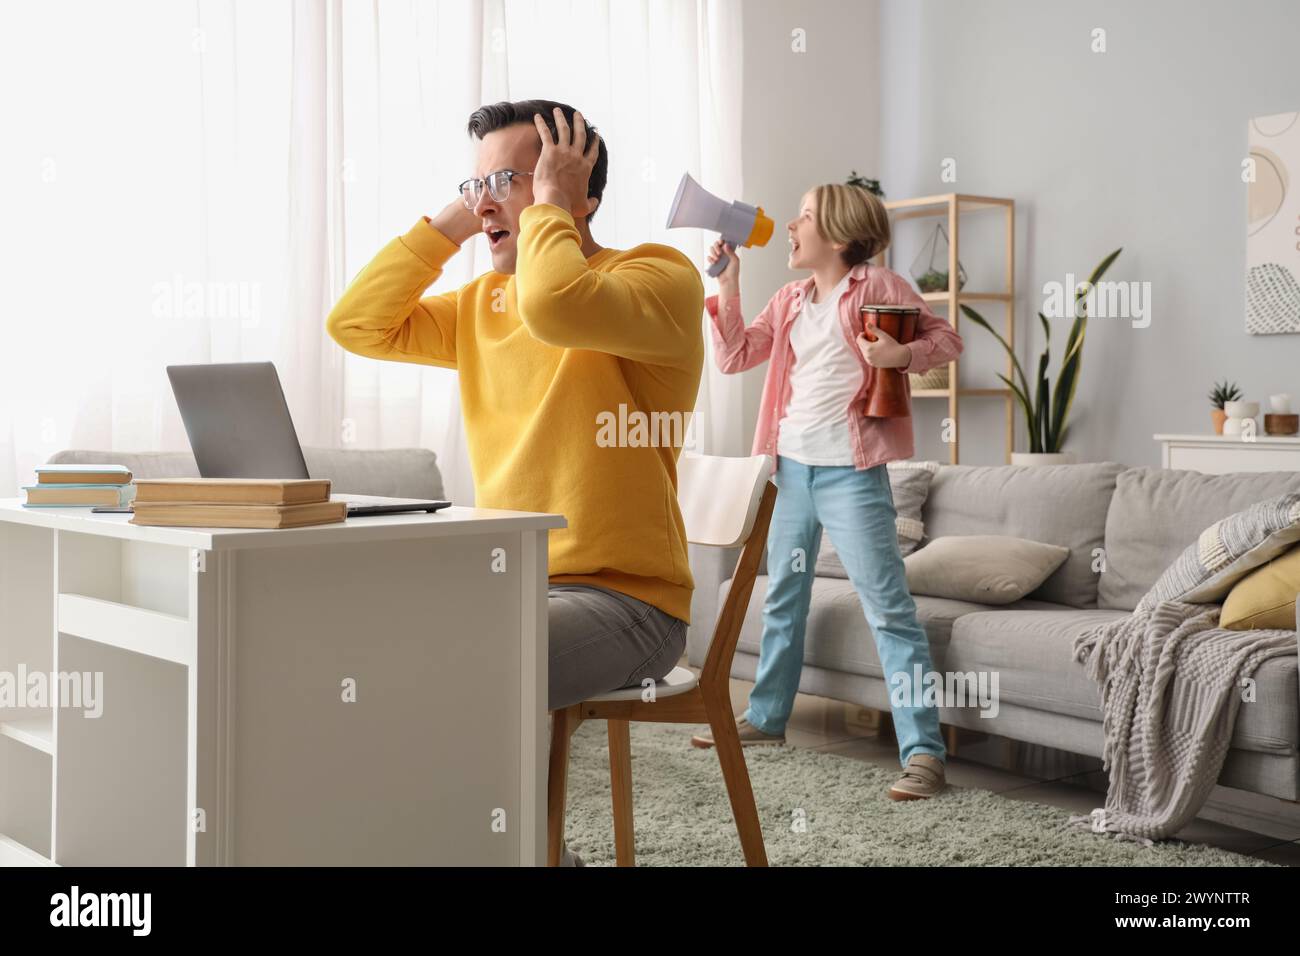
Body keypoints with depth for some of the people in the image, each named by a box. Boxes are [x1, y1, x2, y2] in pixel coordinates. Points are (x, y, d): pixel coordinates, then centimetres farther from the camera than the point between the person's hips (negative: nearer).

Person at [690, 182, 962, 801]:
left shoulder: (876, 287, -4)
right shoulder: (789, 301, 14)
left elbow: (946, 338, -1)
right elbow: (734, 356, 11)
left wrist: (902, 354, -20)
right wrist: (727, 285, 3)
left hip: (849, 471, -7)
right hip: (790, 466, 7)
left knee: (888, 609, -10)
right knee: (782, 599, 19)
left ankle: (922, 751, -9)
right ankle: (766, 718, 35)